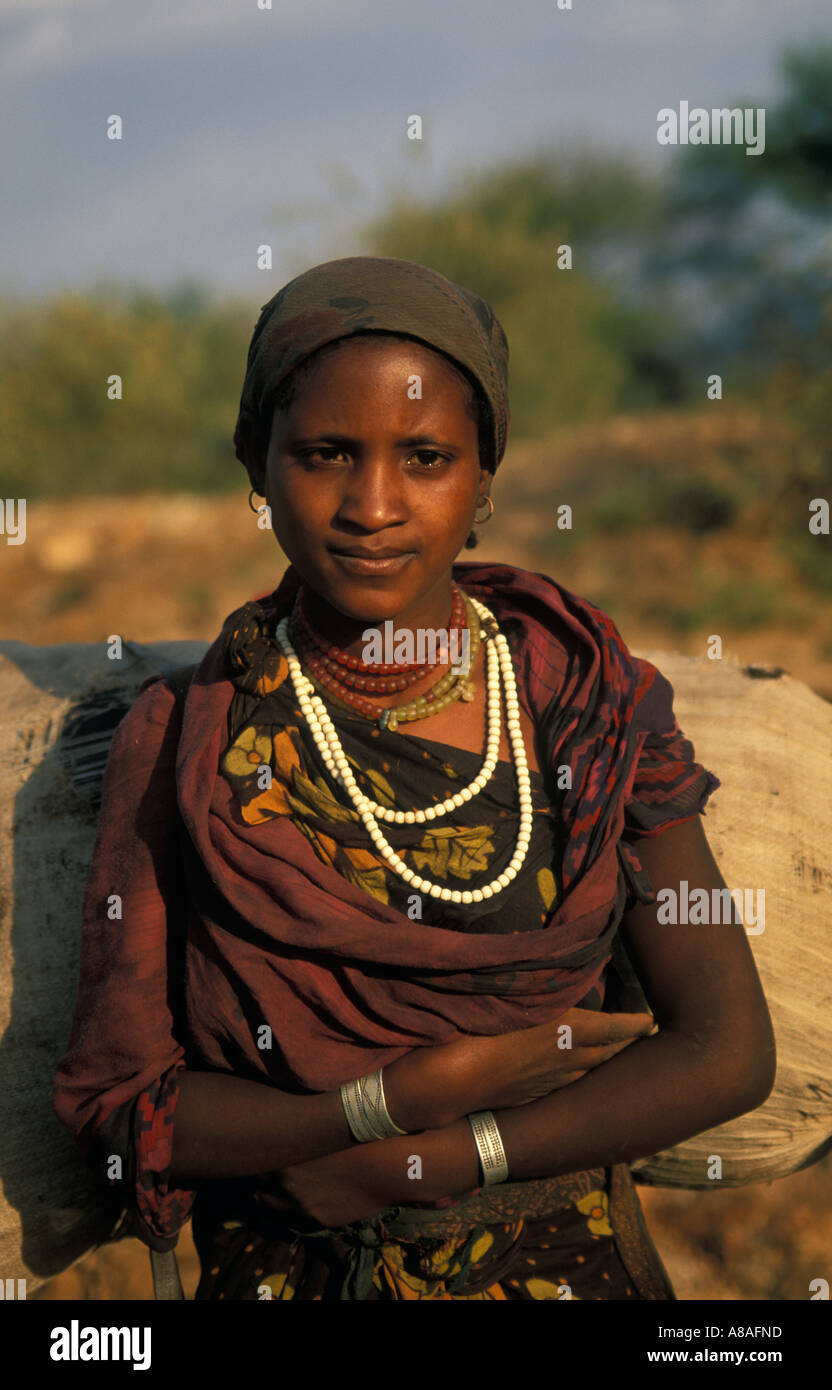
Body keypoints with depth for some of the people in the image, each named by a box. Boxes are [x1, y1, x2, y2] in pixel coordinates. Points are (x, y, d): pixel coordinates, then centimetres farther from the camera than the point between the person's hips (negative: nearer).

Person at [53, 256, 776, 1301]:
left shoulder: (591, 696, 0)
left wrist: (413, 1164, -10)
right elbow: (114, 1101, -4)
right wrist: (421, 1090, -14)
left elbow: (729, 1051, -3)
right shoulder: (186, 740, -3)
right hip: (288, 1266, -1)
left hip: (562, 1259, 2)